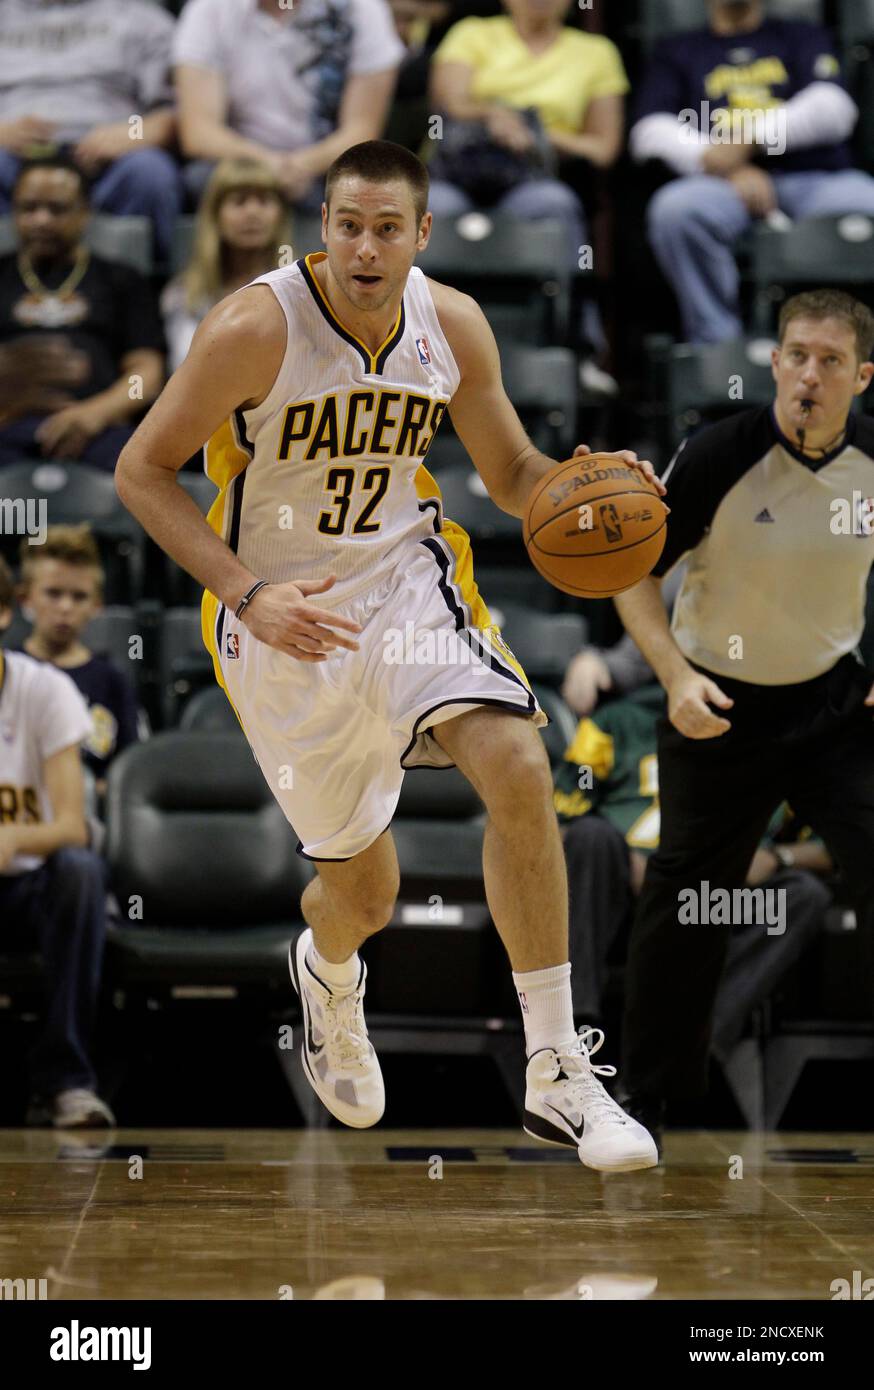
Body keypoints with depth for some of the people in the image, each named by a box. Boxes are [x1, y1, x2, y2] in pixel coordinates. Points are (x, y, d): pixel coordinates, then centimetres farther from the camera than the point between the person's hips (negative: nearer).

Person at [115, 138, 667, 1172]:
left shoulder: (453, 325, -6)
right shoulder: (257, 327, -19)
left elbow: (511, 475, 7)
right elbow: (141, 470, -13)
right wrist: (250, 598, -23)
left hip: (407, 581, 2)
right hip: (284, 614, -2)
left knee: (520, 770, -25)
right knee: (363, 892, 8)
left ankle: (557, 1077, -16)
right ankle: (326, 973, 51)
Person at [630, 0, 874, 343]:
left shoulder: (805, 38, 25)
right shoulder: (675, 51, 24)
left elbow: (833, 107, 5)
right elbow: (649, 132, 7)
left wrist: (751, 137, -11)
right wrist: (730, 168, -11)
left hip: (812, 177, 0)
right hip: (721, 186, 0)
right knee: (675, 209, -35)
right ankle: (718, 344, -32)